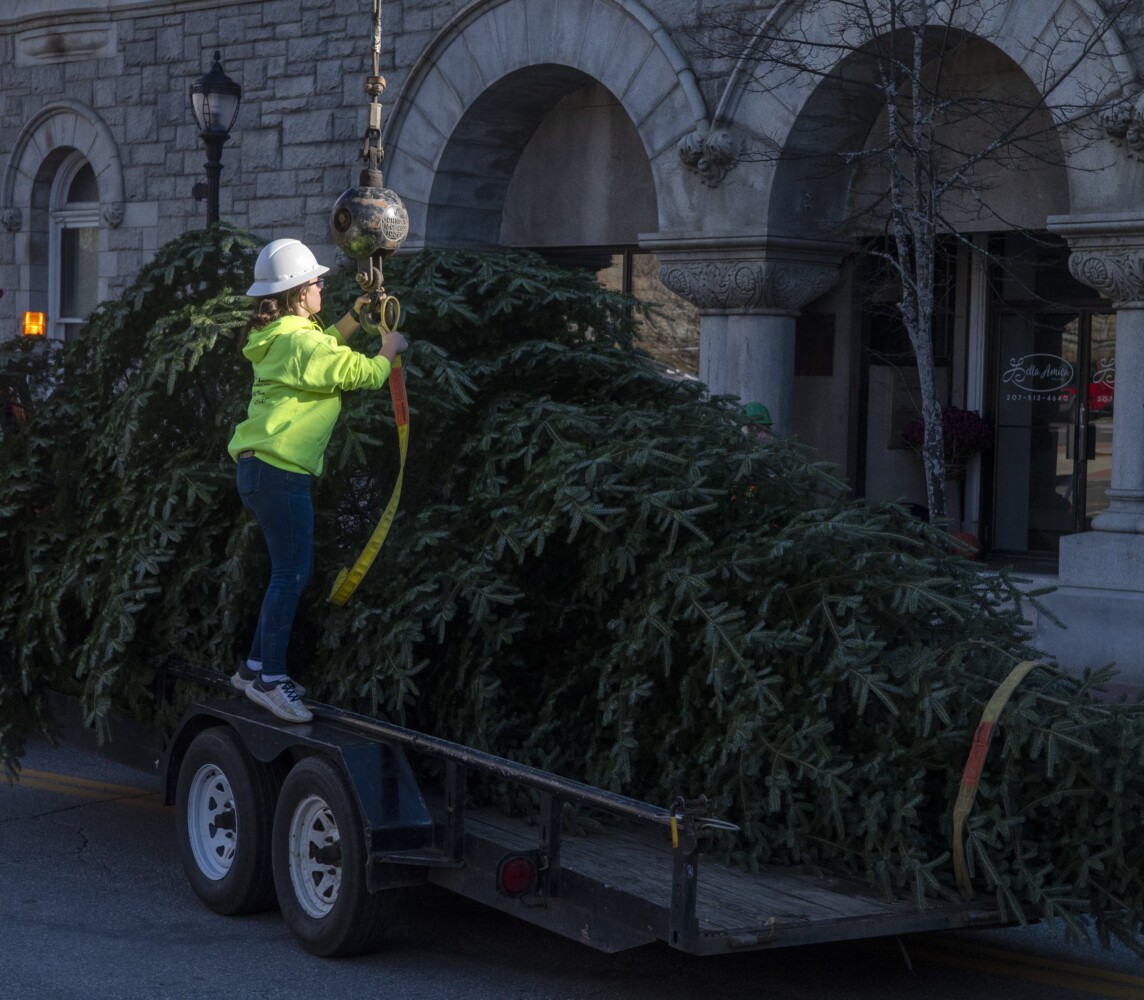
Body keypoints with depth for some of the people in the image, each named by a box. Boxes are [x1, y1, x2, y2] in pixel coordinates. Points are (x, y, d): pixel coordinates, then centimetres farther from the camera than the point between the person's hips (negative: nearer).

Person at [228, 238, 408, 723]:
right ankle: (268, 676, -5)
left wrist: (356, 313, 22)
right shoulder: (300, 342, -16)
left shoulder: (281, 337, 13)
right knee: (292, 572, -7)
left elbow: (326, 348, 31)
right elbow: (363, 373, -14)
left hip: (261, 466, 10)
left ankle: (256, 667, 18)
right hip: (280, 470, -10)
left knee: (288, 570, 14)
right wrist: (390, 349, 5)